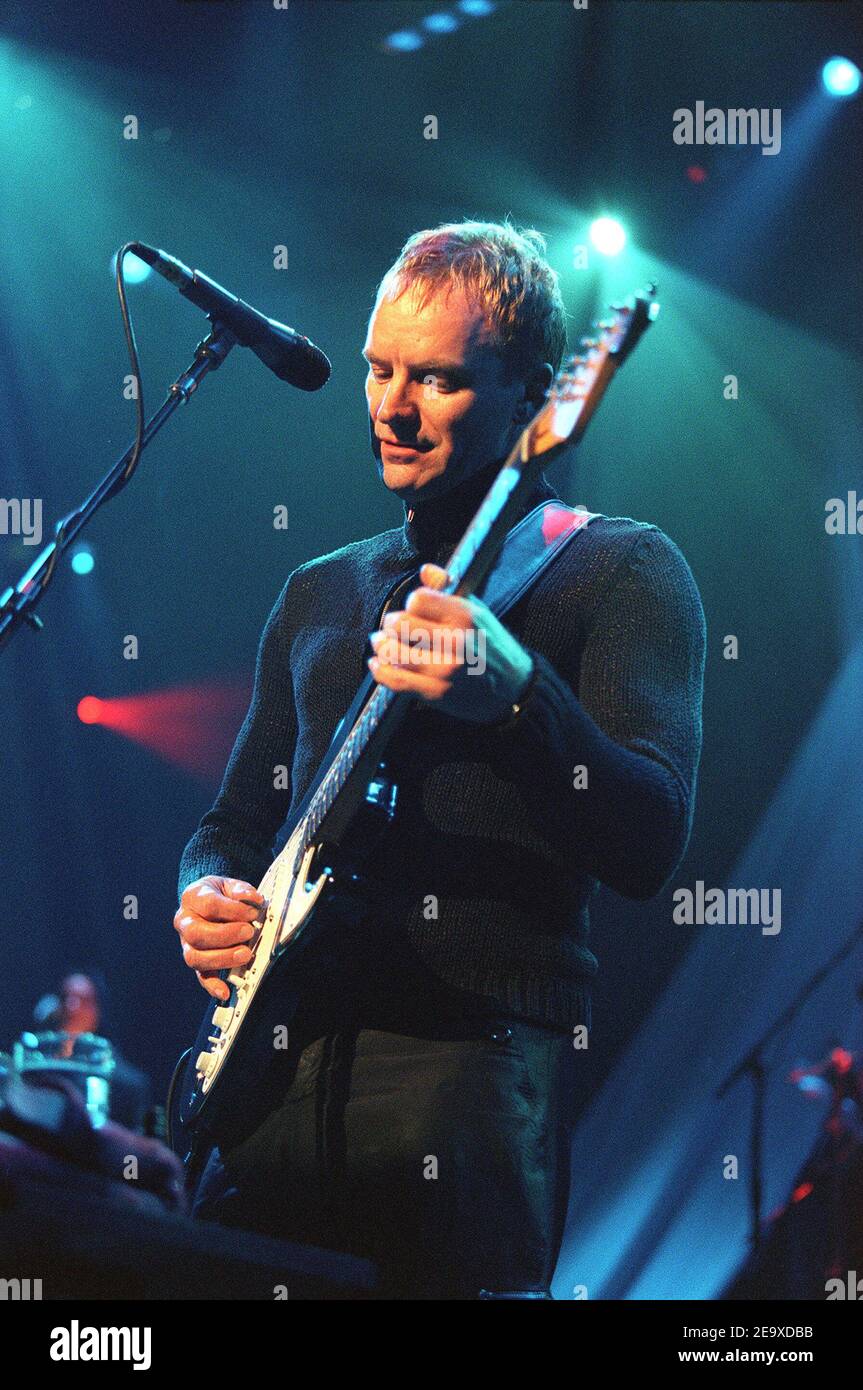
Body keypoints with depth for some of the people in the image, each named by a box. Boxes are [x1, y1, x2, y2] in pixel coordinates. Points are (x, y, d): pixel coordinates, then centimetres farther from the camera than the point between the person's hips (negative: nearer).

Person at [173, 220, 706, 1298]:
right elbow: (238, 817, 26)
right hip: (278, 1065, 5)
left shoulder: (619, 570, 3)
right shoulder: (319, 594, 21)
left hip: (477, 1060, -5)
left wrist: (515, 694, -26)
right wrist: (208, 894, 3)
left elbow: (650, 848, -10)